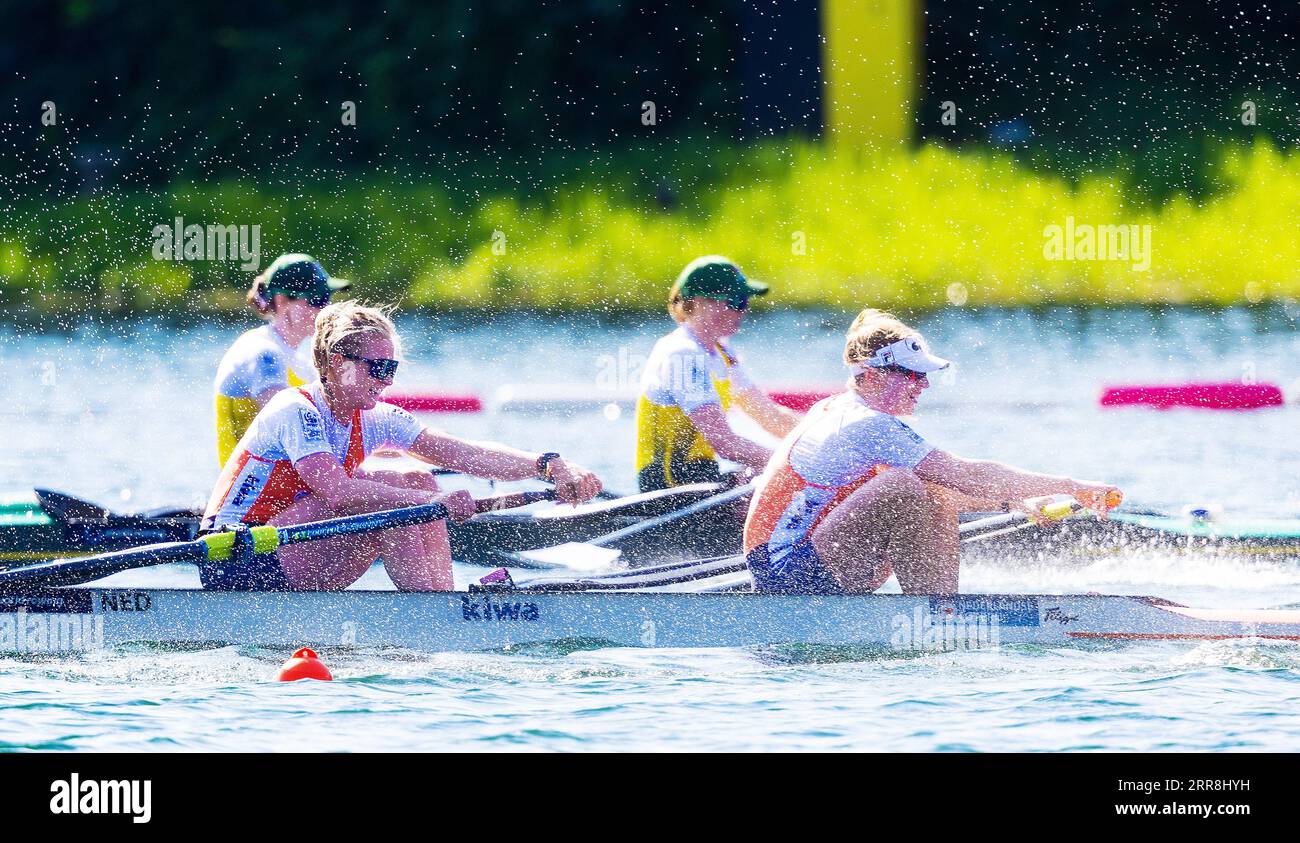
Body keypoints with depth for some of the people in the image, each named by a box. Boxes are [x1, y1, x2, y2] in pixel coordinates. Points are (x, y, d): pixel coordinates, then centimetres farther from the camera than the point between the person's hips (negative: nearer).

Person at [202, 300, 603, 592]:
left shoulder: (375, 421, 6)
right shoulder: (295, 411, -18)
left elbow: (466, 454, -3)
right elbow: (336, 491, -33)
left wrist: (548, 465, -17)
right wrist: (432, 502, -38)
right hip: (233, 570, -8)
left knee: (419, 483, -3)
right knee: (379, 496, -25)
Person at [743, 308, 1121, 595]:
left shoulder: (836, 411, 16)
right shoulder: (866, 425, -15)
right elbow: (967, 475, -18)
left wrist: (1014, 501, 13)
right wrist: (1069, 486, -15)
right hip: (792, 577, -10)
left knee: (940, 496, 10)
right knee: (901, 488, -26)